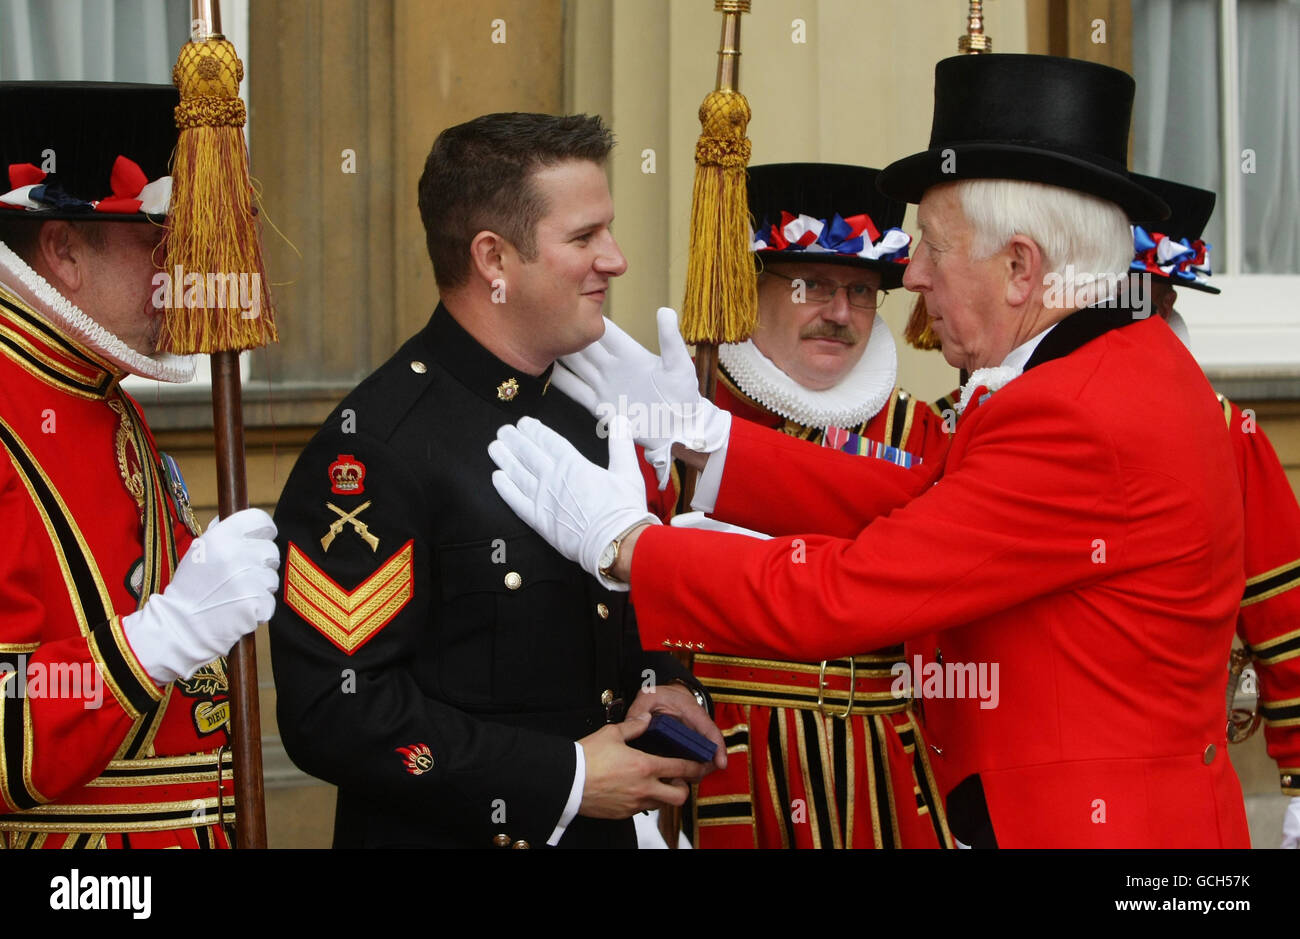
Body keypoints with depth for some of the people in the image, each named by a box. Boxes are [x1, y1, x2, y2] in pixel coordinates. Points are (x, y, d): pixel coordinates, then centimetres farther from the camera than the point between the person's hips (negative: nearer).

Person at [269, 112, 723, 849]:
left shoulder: (582, 420, 6)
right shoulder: (375, 444, -20)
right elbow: (334, 713, -24)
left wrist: (661, 687, -2)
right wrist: (566, 780, -23)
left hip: (603, 830, 8)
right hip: (447, 835, -7)